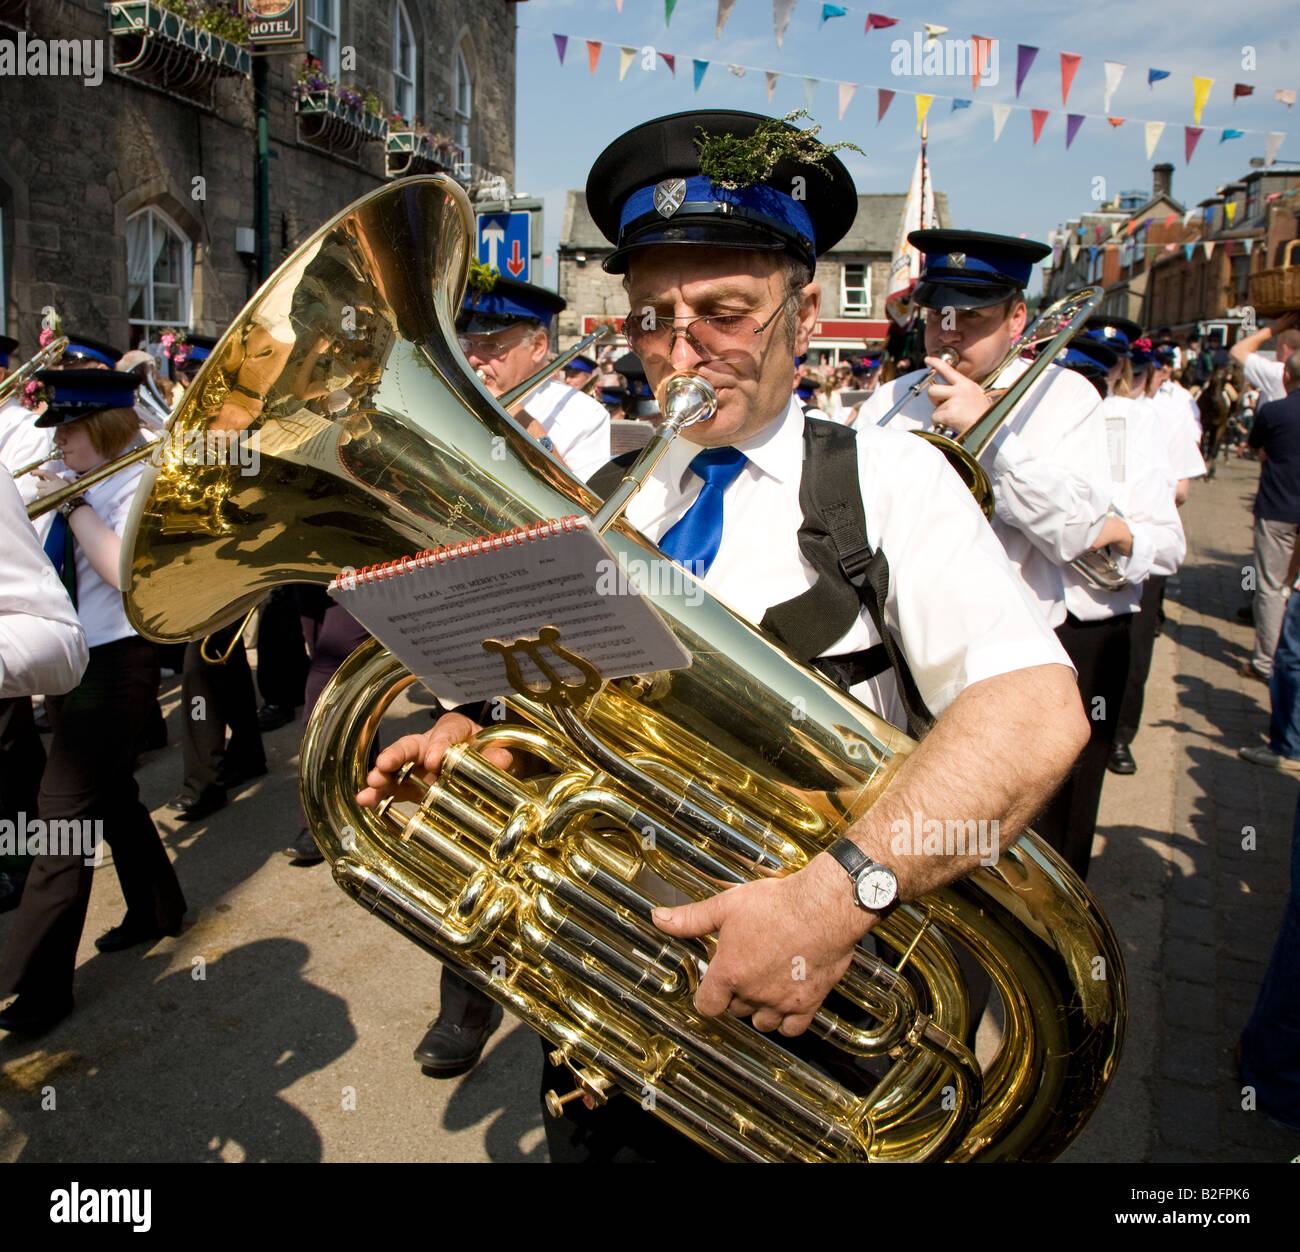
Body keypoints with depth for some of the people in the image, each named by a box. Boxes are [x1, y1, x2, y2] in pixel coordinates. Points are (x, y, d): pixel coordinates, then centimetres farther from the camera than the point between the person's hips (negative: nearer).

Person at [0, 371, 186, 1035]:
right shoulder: (79, 482, 8)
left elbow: (126, 570, -29)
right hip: (73, 663, 9)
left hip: (114, 663, -9)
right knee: (110, 795, 21)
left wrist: (72, 505, -24)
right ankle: (155, 910, 42)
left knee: (65, 811, -6)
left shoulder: (136, 483, -14)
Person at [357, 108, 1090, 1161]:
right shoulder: (600, 501, 5)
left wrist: (836, 895, -35)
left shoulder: (886, 480, -9)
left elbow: (1036, 716, -23)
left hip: (817, 1023, -3)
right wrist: (463, 739, -14)